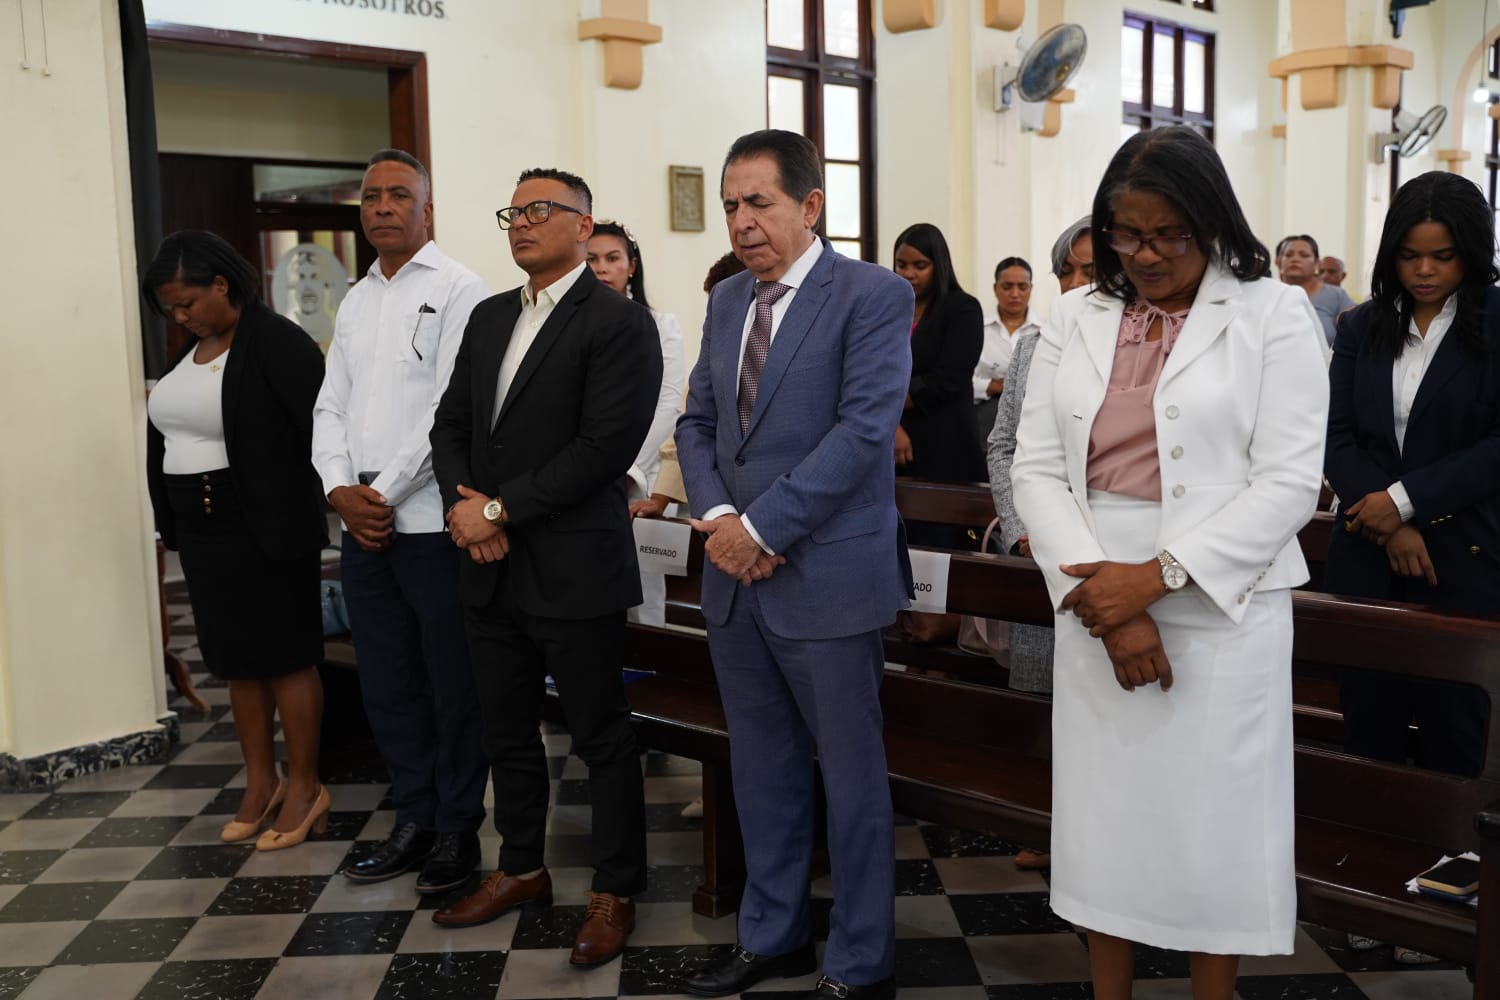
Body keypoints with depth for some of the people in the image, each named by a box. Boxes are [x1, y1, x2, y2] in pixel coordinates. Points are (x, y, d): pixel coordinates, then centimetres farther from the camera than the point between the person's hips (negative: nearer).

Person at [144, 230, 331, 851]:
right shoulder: (190, 351, 12)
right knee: (236, 660, 13)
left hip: (266, 530, -8)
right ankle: (259, 783, 23)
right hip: (201, 532, 8)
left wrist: (333, 502, -16)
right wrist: (171, 522, 13)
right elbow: (167, 436, 17)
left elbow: (320, 430, -17)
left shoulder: (276, 342, -13)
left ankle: (305, 787, 12)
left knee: (286, 658, 1)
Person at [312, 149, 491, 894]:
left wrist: (385, 492, -13)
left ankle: (458, 829, 18)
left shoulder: (458, 291, -5)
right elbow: (331, 407, 14)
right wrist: (341, 490, -3)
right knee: (387, 685, 13)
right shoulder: (354, 303, 17)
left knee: (454, 686, 3)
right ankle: (413, 820, 27)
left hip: (433, 523, -7)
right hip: (362, 527, 7)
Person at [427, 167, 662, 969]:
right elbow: (451, 423, 13)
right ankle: (521, 869, 35)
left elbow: (604, 448, -19)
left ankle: (615, 890, 20)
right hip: (490, 568, 7)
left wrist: (499, 510, -16)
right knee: (507, 730, 18)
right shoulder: (490, 316, 14)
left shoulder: (619, 323, -10)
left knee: (601, 737, 5)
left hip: (573, 569, -7)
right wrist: (463, 504, -6)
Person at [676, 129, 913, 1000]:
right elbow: (699, 422, 12)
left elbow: (864, 428, -18)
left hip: (826, 577, -6)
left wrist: (764, 527, -18)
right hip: (736, 576, 7)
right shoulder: (727, 300, 12)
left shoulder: (875, 295, -9)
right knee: (762, 768, 17)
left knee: (852, 777, 7)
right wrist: (717, 517, -6)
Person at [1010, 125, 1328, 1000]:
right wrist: (1101, 596, -11)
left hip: (1222, 610, -3)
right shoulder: (1076, 319, 7)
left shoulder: (1273, 314, -2)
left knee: (1213, 825, 6)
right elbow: (1037, 468, 2)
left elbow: (1288, 482, -9)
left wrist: (1158, 575, -16)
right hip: (1097, 605, 3)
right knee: (1104, 815, 11)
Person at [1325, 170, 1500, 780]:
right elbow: (1336, 434, 1)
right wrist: (1391, 527, -11)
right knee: (1367, 727, 9)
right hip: (1367, 552, 3)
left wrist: (1405, 499, -14)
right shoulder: (1362, 327, 8)